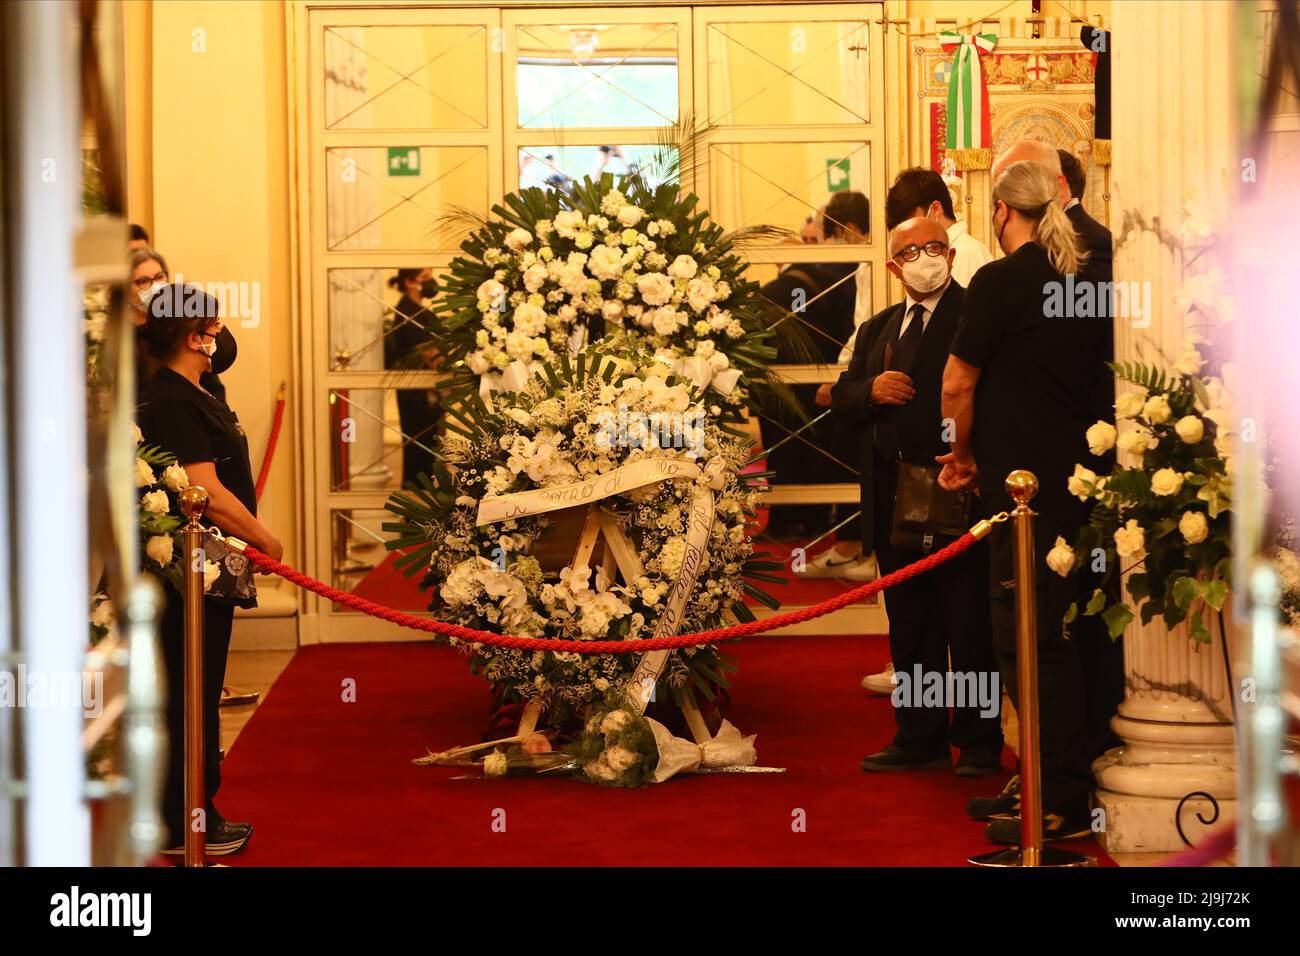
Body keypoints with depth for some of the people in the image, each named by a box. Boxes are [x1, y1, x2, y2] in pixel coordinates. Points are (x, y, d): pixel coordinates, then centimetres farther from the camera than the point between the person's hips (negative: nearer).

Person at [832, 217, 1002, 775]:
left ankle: (979, 741, 7)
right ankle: (920, 738, 19)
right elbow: (840, 400, 15)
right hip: (894, 496, 7)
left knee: (970, 624, 0)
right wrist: (870, 390, -6)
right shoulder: (876, 330, 19)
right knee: (910, 624, 11)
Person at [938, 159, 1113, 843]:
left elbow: (958, 383, -8)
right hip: (1074, 477, 8)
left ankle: (1062, 802, -2)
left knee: (1033, 643, -4)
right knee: (1048, 640, 14)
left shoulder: (1001, 281, -12)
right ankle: (1047, 787, 21)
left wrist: (962, 455, 10)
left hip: (1023, 484, -8)